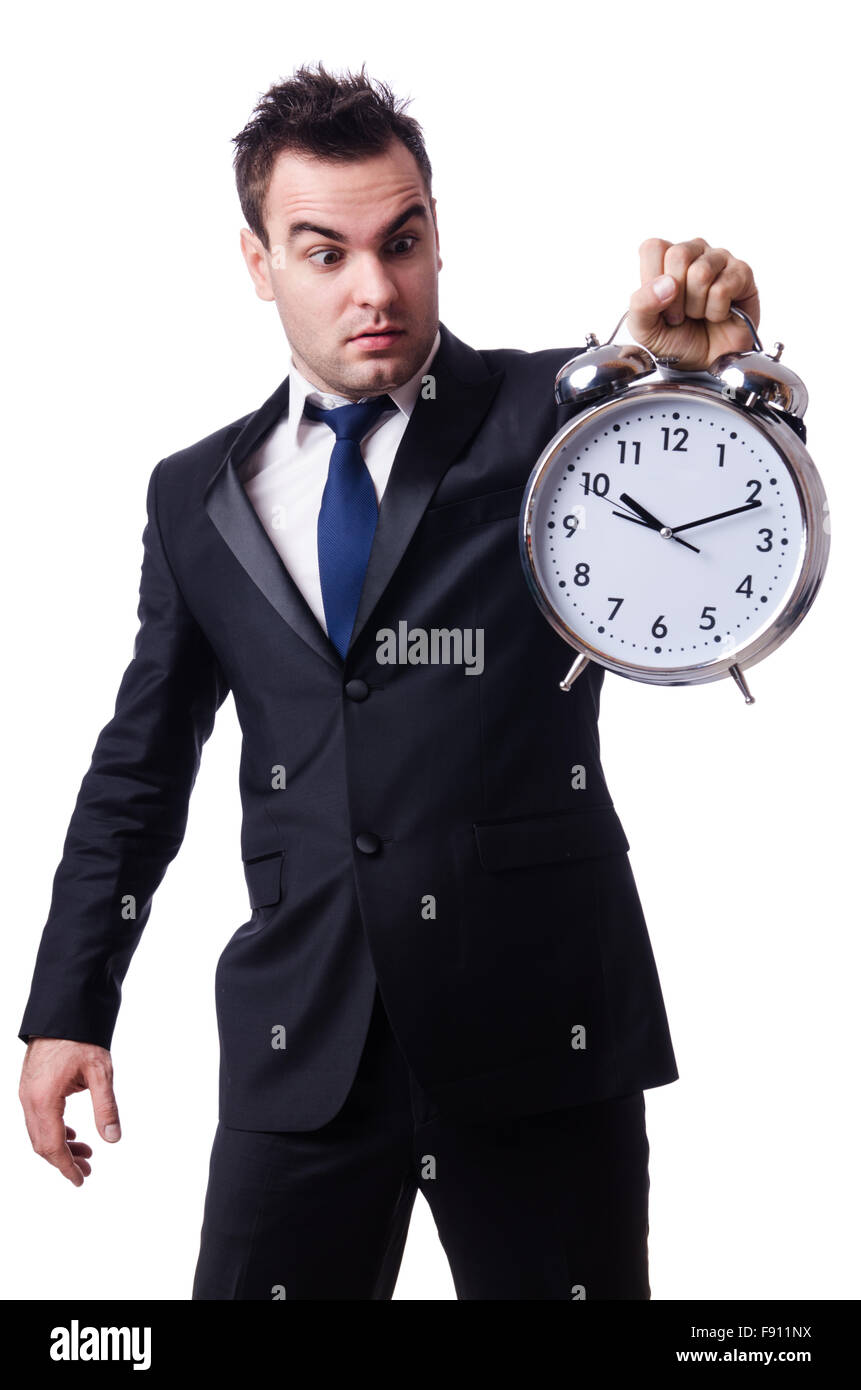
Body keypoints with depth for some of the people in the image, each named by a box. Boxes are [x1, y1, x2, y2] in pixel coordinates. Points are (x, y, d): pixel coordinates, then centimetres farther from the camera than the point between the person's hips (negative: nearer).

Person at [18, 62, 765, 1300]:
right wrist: (69, 1007, 11)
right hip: (300, 1046, 3)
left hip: (539, 1026, -2)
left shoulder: (552, 415, 0)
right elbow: (143, 763, 15)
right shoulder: (199, 496, 11)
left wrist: (709, 377, -38)